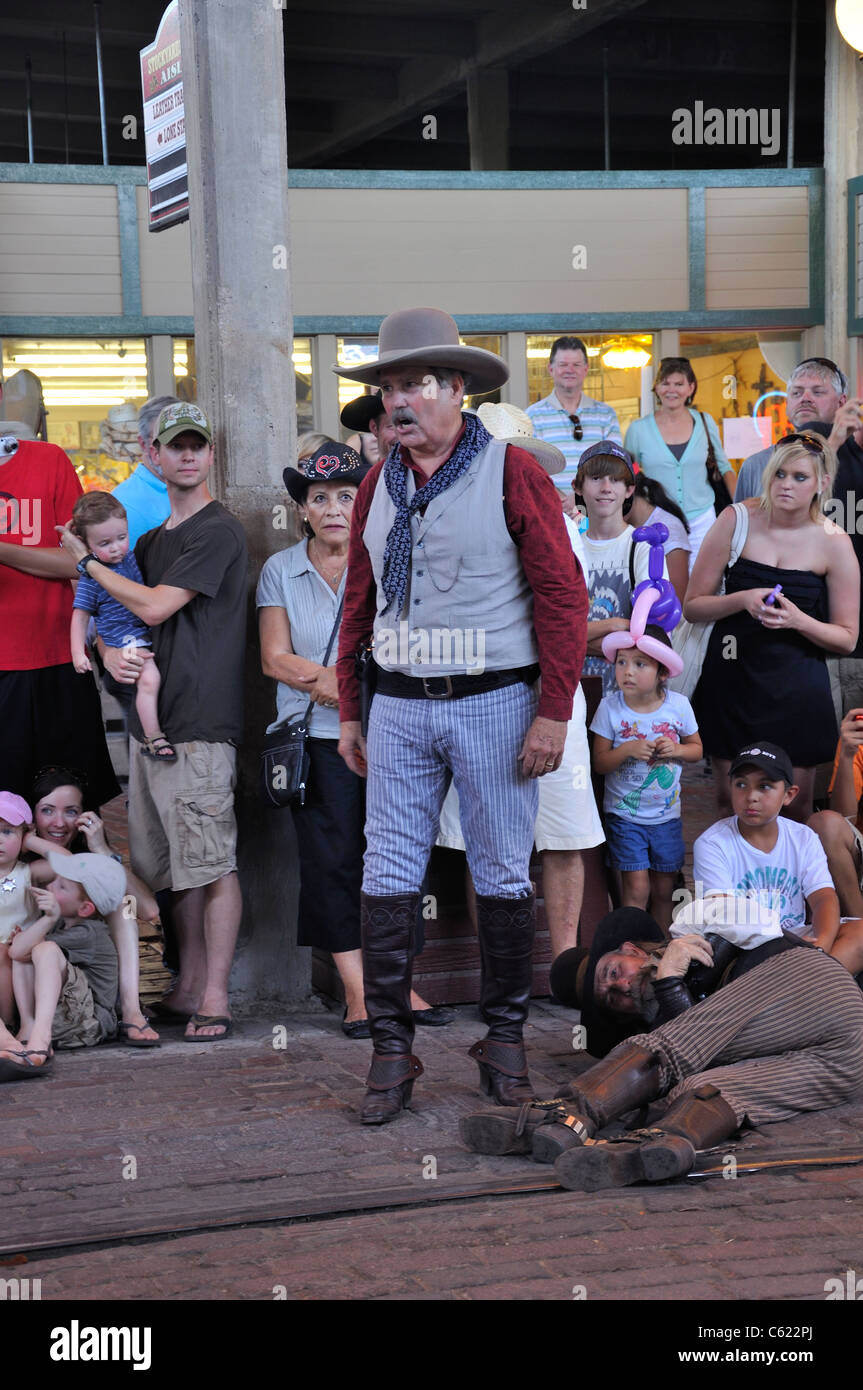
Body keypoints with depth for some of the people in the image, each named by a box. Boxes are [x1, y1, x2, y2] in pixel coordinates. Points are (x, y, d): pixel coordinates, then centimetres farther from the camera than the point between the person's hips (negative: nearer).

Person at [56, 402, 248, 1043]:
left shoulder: (219, 531, -7)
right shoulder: (151, 541, 20)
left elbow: (155, 607, -13)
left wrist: (89, 561, -2)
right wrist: (110, 652, 0)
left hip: (200, 724, -8)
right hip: (150, 719, 8)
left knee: (211, 861, -7)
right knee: (176, 864, 11)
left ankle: (215, 996, -3)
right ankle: (189, 985, 18)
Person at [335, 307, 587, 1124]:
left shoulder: (511, 473, -6)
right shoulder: (377, 486, 10)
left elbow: (562, 594, -8)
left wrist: (554, 712, -13)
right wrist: (348, 709, 13)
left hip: (492, 703, -4)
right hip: (400, 707, 4)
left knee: (501, 876, 5)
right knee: (388, 875, 1)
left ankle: (504, 1036, 19)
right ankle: (391, 1048, 8)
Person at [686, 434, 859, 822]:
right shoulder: (738, 520, -3)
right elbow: (692, 606, 0)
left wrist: (798, 620, -17)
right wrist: (742, 600, -18)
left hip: (795, 688, 0)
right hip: (731, 676, 1)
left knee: (795, 808, 2)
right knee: (729, 800, 5)